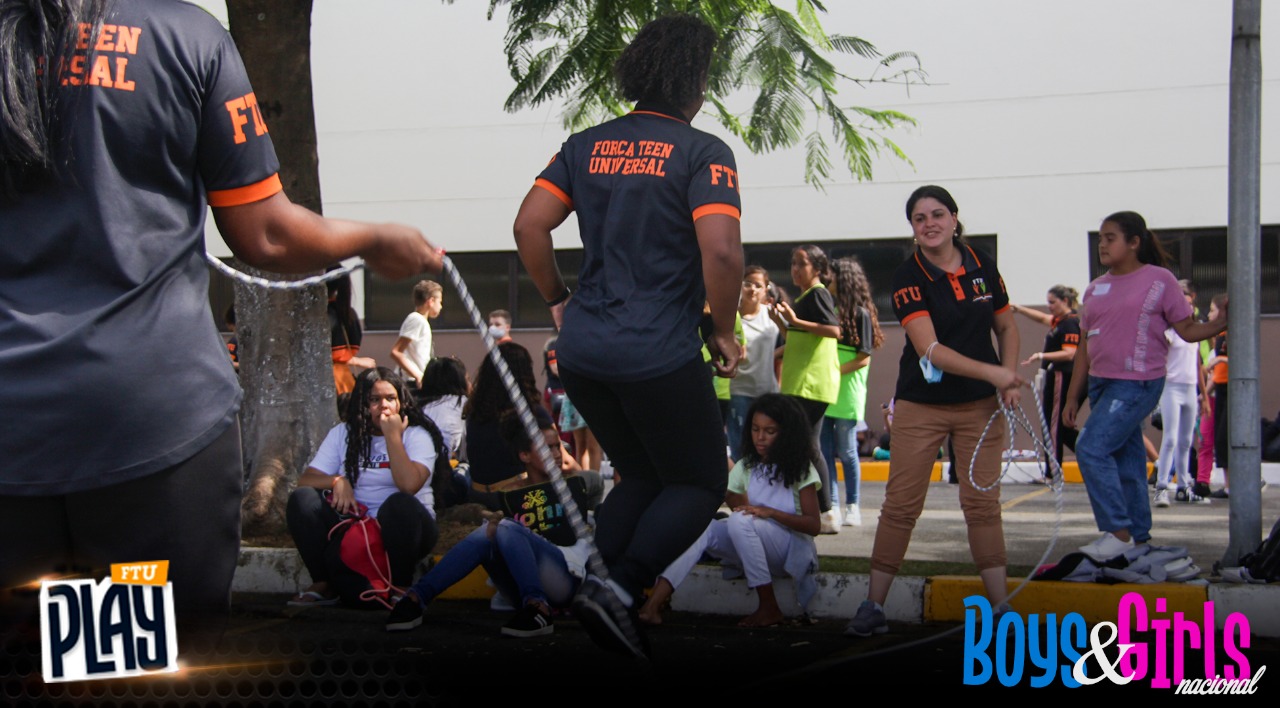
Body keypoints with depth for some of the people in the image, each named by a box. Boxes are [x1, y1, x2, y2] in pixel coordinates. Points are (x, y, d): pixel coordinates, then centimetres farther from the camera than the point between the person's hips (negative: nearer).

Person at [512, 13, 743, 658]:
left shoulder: (587, 146, 9)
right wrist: (723, 333, -5)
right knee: (700, 483, 11)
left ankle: (589, 580, 7)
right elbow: (720, 250, -19)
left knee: (642, 477, 24)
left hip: (582, 352, 6)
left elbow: (529, 225, 3)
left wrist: (558, 302, 16)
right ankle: (617, 589, -8)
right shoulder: (703, 153, -8)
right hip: (660, 356, -6)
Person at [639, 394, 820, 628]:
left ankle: (769, 609, -25)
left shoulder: (800, 469, -3)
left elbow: (813, 525, -11)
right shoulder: (746, 467, 10)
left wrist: (770, 512, -23)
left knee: (739, 520, -32)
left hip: (793, 551, -5)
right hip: (756, 551, 5)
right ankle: (654, 603, -37)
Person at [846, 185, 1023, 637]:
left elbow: (1007, 328, 13)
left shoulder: (983, 266, 2)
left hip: (980, 405, 3)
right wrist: (992, 373, -29)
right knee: (901, 504, -2)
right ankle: (873, 607, 6)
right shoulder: (908, 277, -11)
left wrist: (1010, 378, -4)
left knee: (982, 502, 2)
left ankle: (1001, 607, 8)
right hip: (921, 406, -2)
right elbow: (929, 348, -21)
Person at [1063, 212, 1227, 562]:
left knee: (1092, 448, -18)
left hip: (1137, 384, -7)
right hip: (1101, 383, 7)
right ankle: (1139, 536, 16)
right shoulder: (1096, 289, 14)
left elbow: (1187, 330, -3)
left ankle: (1118, 531, -12)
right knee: (1125, 460, 9)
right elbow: (1085, 346, 16)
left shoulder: (1159, 280, -4)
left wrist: (1222, 323, -19)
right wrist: (1072, 396, 15)